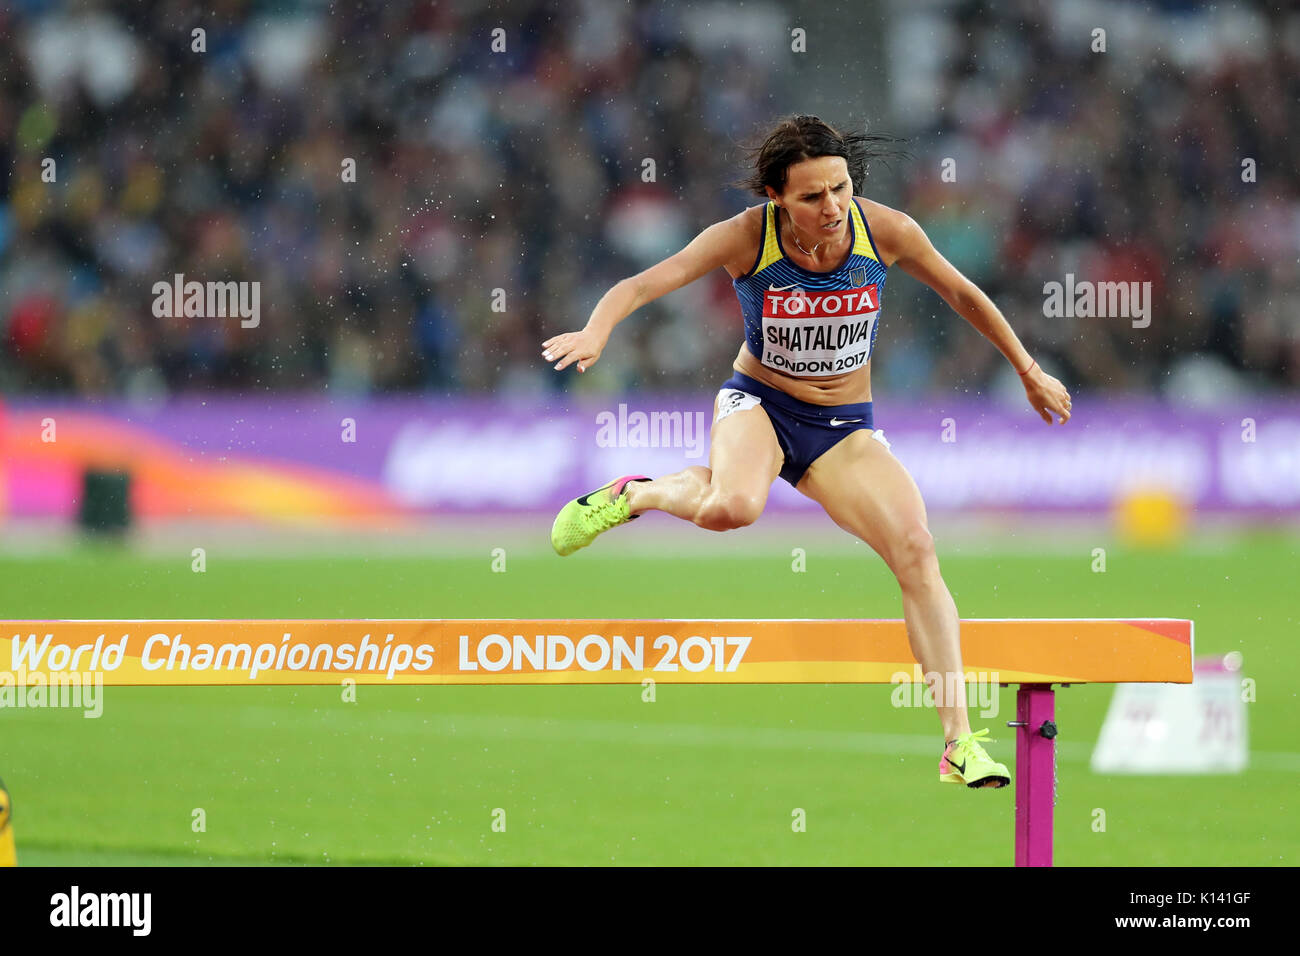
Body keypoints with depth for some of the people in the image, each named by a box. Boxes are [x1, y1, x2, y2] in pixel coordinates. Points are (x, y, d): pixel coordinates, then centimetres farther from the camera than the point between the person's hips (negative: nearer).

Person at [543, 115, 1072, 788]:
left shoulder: (886, 231, -14)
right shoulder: (747, 237, -19)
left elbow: (960, 294, 4)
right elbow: (644, 284, -25)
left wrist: (1029, 372, 13)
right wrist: (597, 329, -47)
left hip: (845, 429, 3)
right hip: (756, 404, -2)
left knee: (917, 554, -18)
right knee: (733, 507, -38)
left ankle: (960, 742, -13)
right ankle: (634, 495, -2)